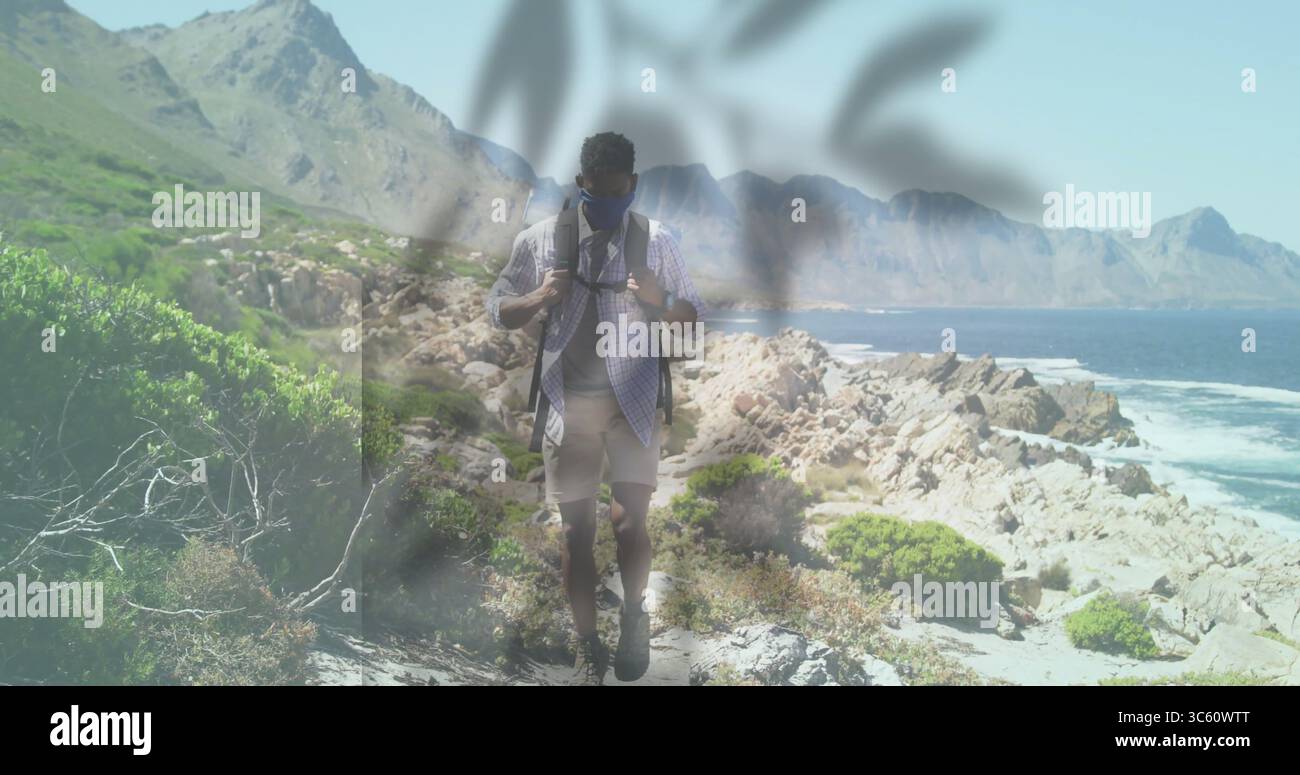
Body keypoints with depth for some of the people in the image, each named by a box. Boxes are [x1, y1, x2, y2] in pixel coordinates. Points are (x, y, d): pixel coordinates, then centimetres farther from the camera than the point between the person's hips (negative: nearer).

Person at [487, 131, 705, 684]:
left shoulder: (657, 240, 2)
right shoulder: (539, 239, 2)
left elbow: (693, 318, 7)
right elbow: (497, 309, 7)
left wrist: (660, 301, -15)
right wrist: (538, 298, -14)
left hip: (633, 399, -1)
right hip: (569, 401, 1)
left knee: (629, 519, -9)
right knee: (577, 530, 4)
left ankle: (634, 614, 20)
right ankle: (588, 647, 19)